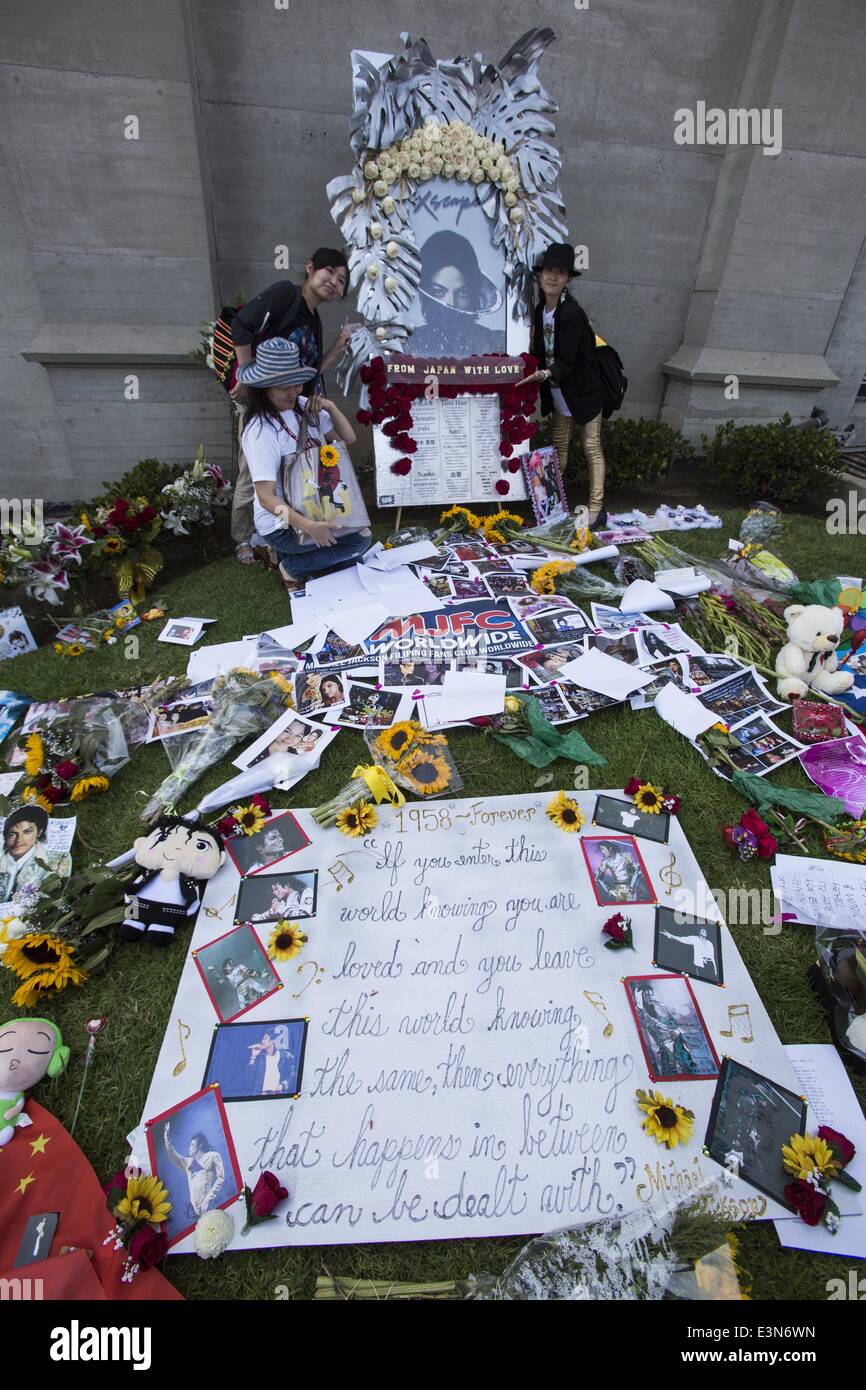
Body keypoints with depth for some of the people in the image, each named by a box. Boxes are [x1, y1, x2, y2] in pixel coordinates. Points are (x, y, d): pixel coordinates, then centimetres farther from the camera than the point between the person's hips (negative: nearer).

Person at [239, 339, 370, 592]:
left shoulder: (304, 407, -2)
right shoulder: (261, 431, -23)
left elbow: (348, 439, 7)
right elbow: (266, 497, -27)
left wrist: (331, 408, -11)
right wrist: (308, 526, -39)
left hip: (311, 508, 8)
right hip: (282, 523, -8)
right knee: (360, 538, -15)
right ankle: (293, 568, 1)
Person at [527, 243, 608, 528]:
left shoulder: (572, 314, -22)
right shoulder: (541, 309, 1)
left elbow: (566, 362, -27)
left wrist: (546, 374, -40)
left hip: (584, 392, -7)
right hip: (559, 394, 7)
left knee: (591, 448, -3)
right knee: (558, 445, 13)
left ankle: (596, 508, 1)